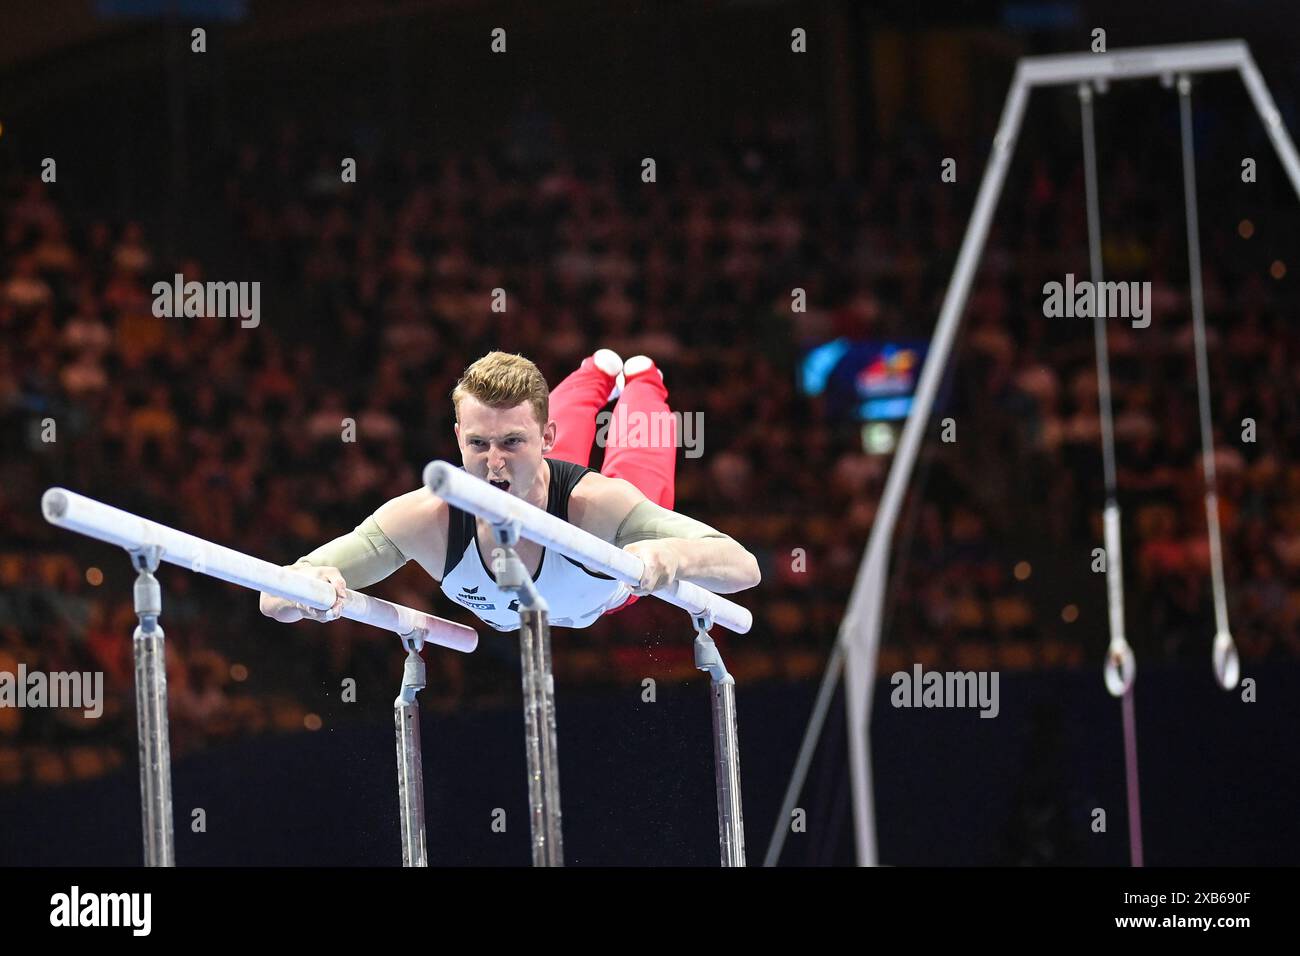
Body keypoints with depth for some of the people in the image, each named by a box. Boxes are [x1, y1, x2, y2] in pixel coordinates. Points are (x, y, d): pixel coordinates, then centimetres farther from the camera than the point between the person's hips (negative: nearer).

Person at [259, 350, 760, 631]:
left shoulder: (597, 505, -52)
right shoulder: (427, 519, -48)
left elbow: (745, 567, -57)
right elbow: (274, 599, -47)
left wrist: (673, 555, -79)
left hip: (615, 589, -2)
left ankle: (641, 382, 64)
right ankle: (597, 374, 66)